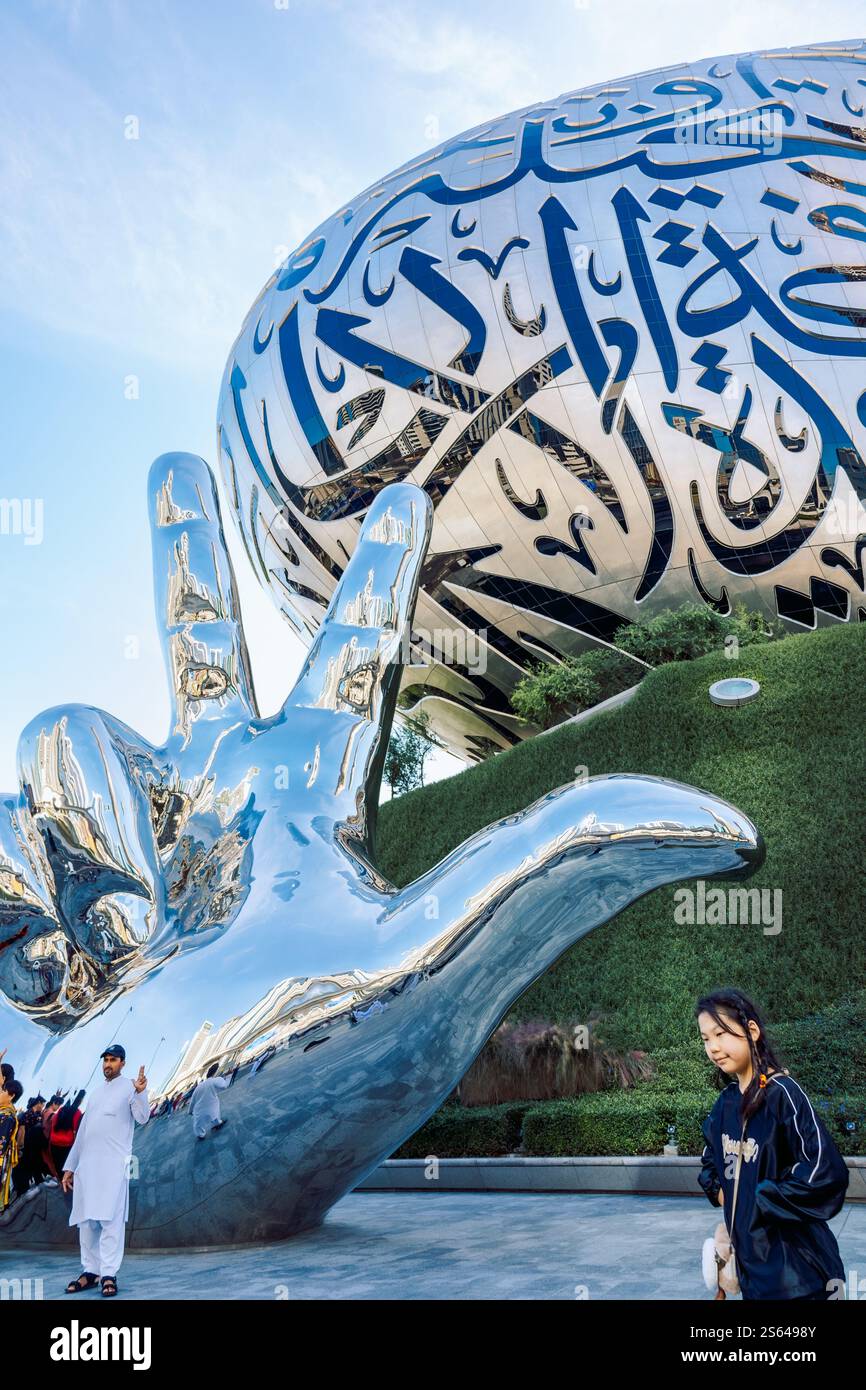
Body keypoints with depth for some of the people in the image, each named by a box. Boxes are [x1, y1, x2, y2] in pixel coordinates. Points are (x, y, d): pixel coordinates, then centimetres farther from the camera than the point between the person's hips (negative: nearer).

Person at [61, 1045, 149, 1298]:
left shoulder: (129, 1087, 5)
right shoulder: (96, 1095, 23)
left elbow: (142, 1118, -10)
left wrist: (140, 1092, -29)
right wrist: (70, 1166, 18)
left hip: (114, 1164, -6)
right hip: (86, 1164, 6)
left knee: (110, 1219, -11)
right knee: (86, 1220, 5)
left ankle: (108, 1275, -11)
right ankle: (90, 1271, 11)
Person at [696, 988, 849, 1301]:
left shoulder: (783, 1093, -17)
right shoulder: (727, 1100, 6)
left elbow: (827, 1173, -26)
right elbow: (712, 1154, 26)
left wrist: (762, 1200, -17)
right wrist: (718, 1190, 8)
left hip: (794, 1264, -7)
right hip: (750, 1256, 7)